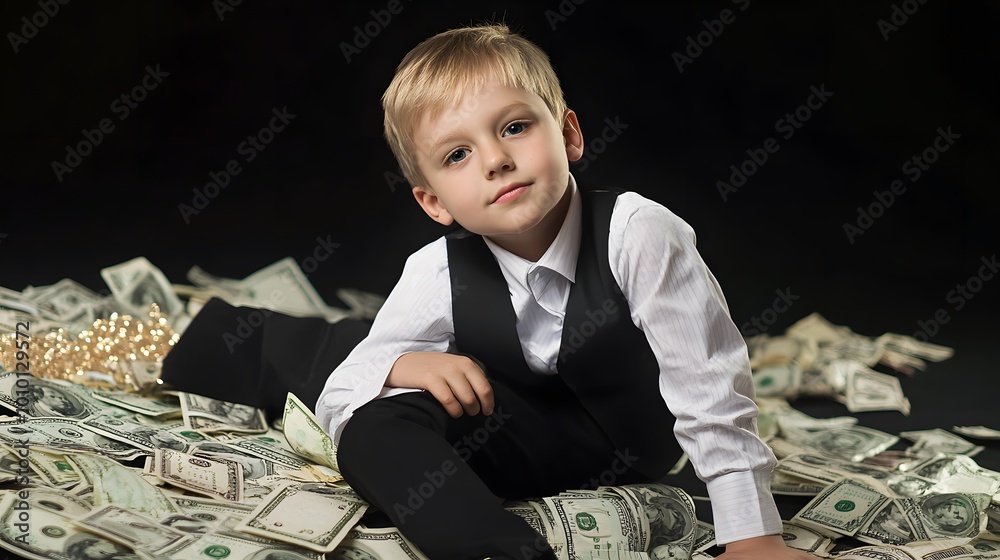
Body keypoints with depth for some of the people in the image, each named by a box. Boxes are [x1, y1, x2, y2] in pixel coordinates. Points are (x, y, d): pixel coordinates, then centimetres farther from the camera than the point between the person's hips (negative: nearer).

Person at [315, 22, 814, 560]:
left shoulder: (638, 234, -28)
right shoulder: (437, 276, -18)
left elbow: (709, 388, -25)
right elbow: (335, 406, -10)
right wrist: (402, 365, -32)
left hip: (631, 452, 2)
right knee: (371, 432, -25)